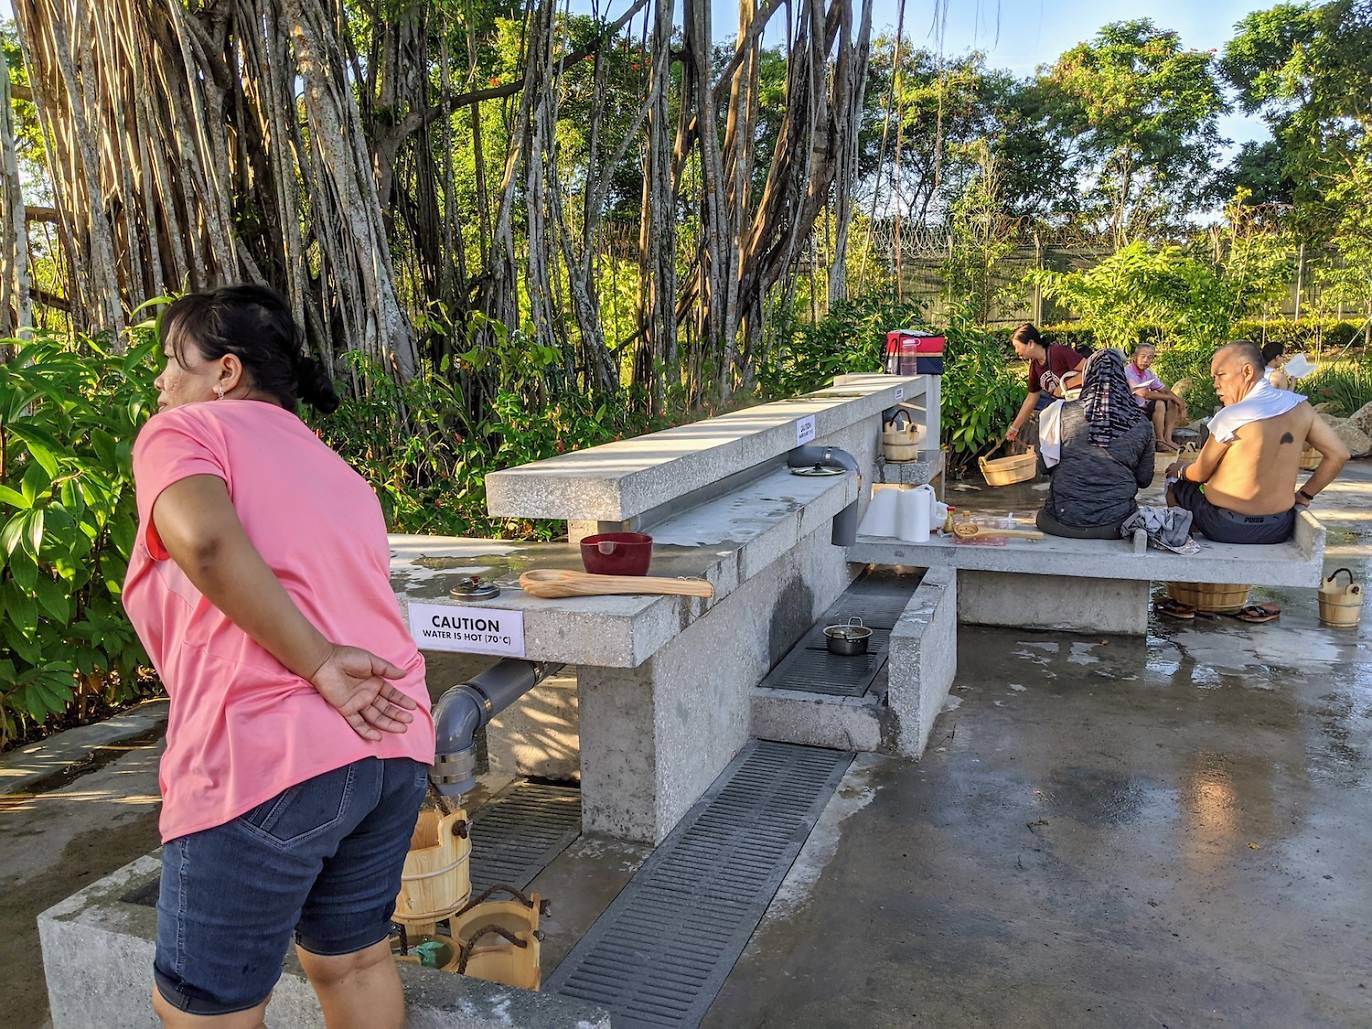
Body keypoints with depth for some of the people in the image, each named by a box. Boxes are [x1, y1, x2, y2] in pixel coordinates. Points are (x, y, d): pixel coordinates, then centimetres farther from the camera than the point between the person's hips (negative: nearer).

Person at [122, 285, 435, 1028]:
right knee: (352, 960, 24)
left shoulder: (184, 431, 3)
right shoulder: (336, 472, 24)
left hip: (265, 757, -7)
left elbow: (205, 539, -19)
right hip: (391, 747, 7)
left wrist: (318, 666, -17)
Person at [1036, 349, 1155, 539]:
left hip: (1065, 519, -1)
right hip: (1115, 525, 2)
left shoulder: (1064, 412, -5)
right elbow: (1144, 480, 9)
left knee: (1043, 515, 32)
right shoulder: (1141, 424, -1)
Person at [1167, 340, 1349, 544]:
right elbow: (1339, 455, 1)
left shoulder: (1231, 417, -20)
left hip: (1227, 530, -5)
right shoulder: (1298, 405, -4)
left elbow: (1200, 474, -7)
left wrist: (1180, 471, 15)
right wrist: (1304, 495, 11)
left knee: (1176, 487, 23)